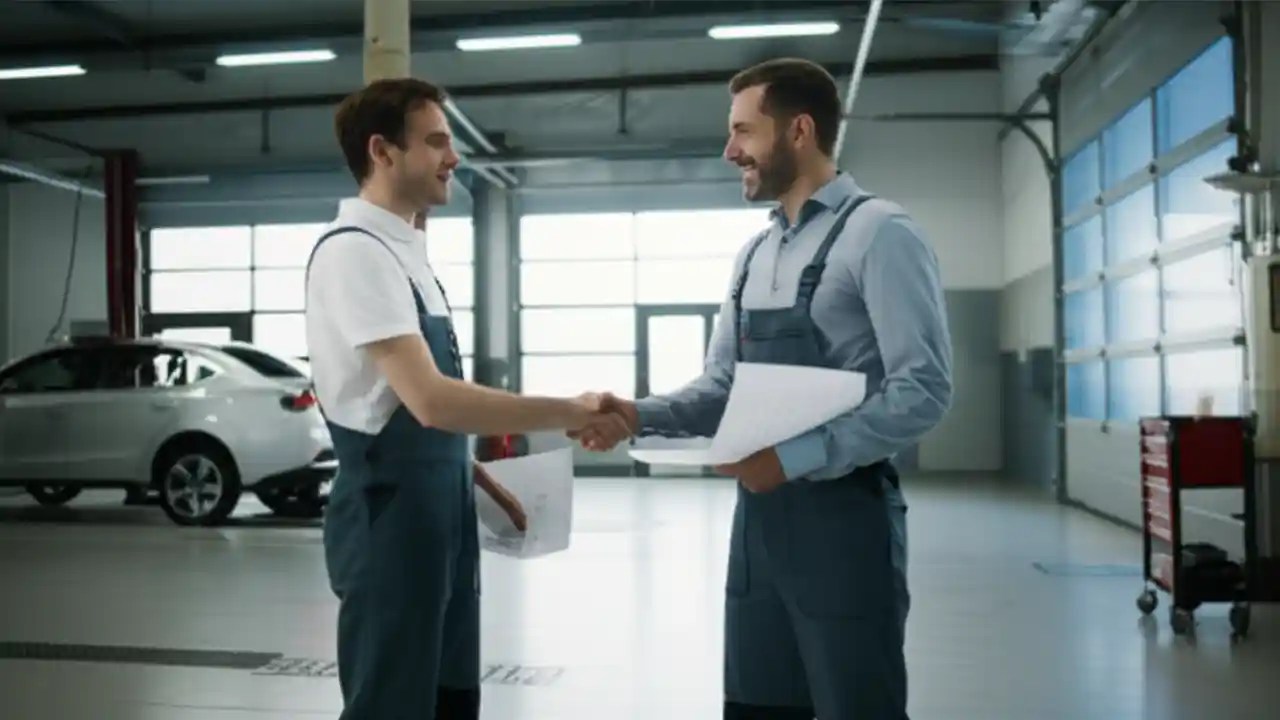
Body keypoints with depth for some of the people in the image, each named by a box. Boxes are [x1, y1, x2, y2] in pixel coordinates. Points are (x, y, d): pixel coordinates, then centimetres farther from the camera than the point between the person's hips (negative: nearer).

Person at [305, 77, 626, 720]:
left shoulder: (404, 250, 13)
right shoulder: (355, 250, -18)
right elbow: (432, 401, -27)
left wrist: (479, 480, 15)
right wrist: (568, 413, -21)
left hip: (437, 506, 10)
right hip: (390, 510, -10)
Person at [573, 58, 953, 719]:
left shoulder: (878, 234, -10)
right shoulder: (754, 254, 14)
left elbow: (922, 392, -18)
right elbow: (722, 389, 13)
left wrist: (794, 458, -22)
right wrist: (638, 416, -4)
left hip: (843, 517, -7)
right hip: (759, 518, 7)